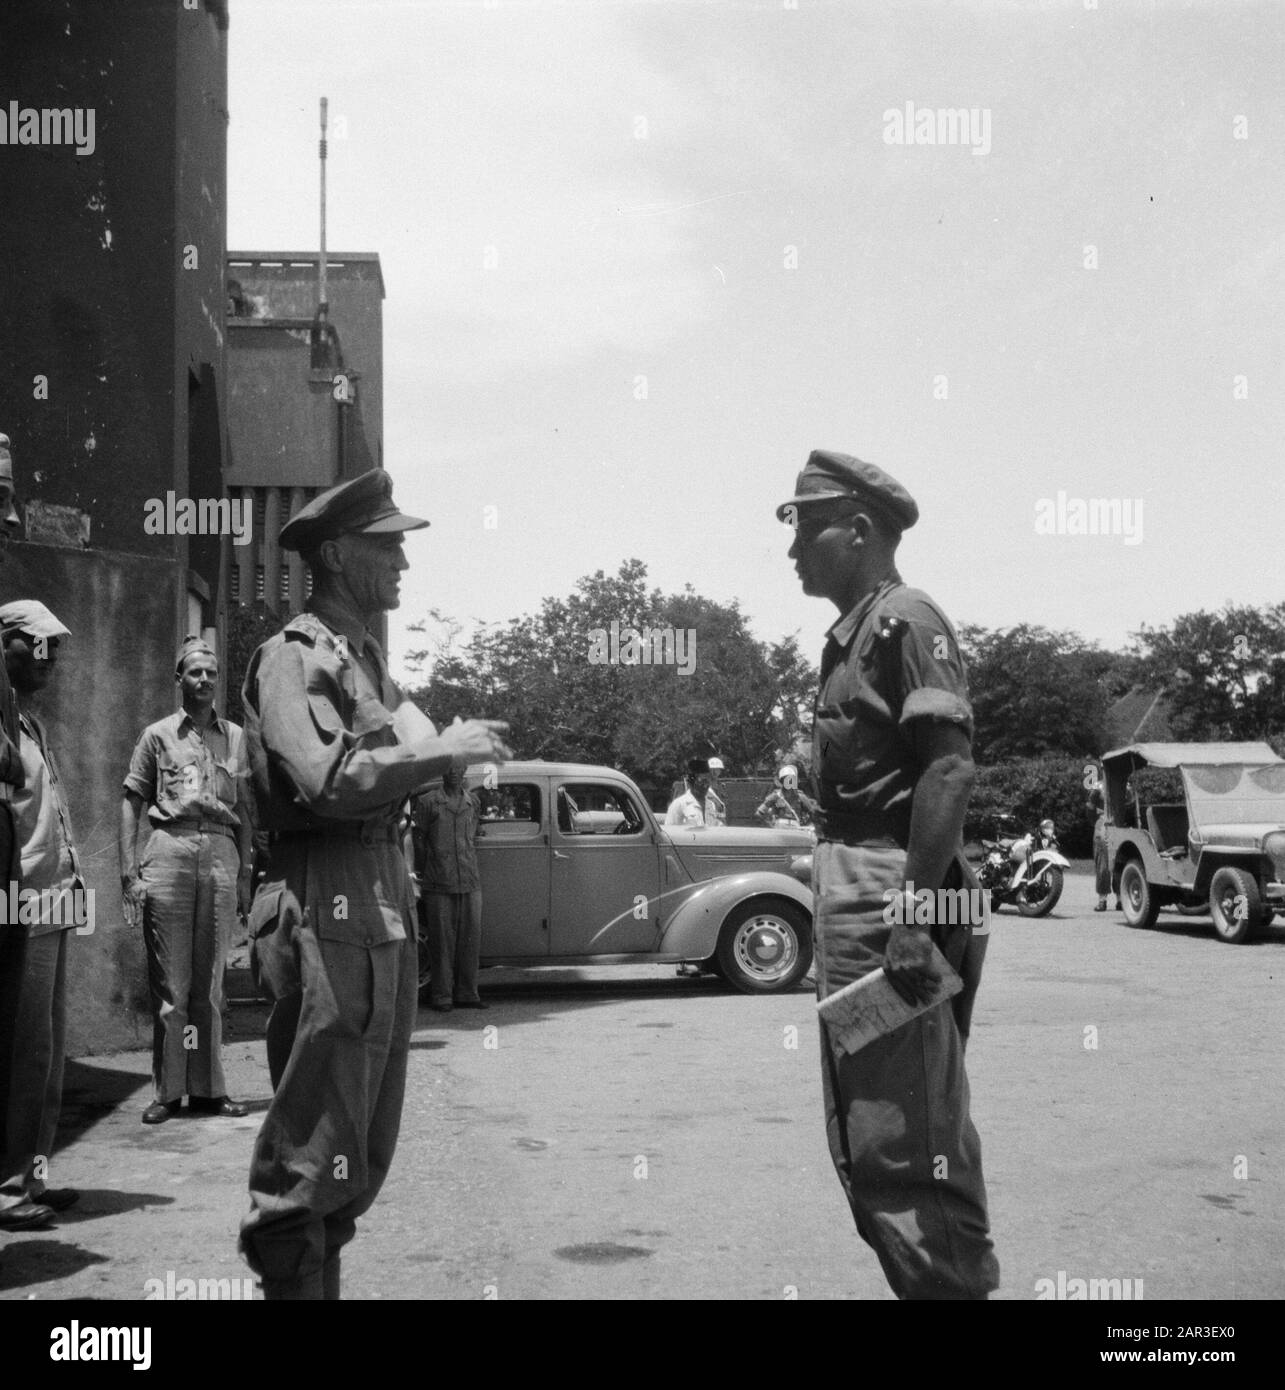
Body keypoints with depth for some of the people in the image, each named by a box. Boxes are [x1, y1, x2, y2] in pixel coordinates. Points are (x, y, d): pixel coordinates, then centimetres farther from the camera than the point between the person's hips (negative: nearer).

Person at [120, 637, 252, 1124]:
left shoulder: (235, 737, 15)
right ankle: (167, 1089, 4)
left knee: (210, 979, 5)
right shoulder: (158, 734, 10)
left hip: (221, 852, 2)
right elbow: (131, 804, 7)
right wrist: (129, 872, -3)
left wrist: (244, 874, 11)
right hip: (169, 846, -2)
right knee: (169, 980, -1)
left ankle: (208, 1087, 11)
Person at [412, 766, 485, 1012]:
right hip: (438, 885, -4)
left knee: (471, 939, 5)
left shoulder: (472, 802, 12)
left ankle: (466, 994, 14)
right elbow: (419, 842, 4)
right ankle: (441, 996, 7)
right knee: (442, 941, -1)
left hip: (470, 883, 4)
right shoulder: (427, 802, 0)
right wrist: (422, 876, 6)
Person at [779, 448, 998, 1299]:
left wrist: (914, 915, -26)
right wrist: (836, 924, 17)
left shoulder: (907, 621, -10)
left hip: (896, 890, -10)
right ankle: (923, 1280, 26)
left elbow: (950, 770, -20)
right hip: (852, 890, 10)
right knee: (863, 1136, 16)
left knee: (906, 1133, -6)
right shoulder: (852, 634, 18)